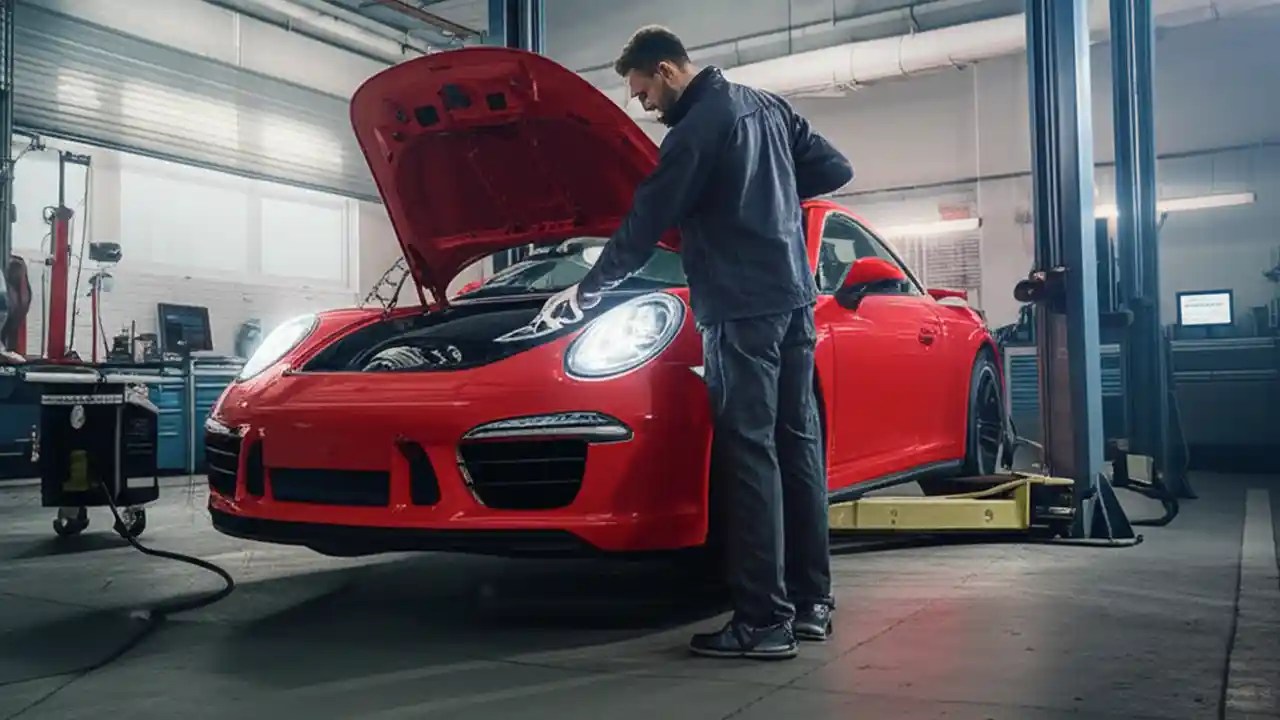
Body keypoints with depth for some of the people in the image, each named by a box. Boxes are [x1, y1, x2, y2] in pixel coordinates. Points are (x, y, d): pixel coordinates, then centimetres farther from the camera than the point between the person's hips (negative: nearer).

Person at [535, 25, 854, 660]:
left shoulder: (697, 128, -9)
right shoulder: (767, 105, 17)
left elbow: (644, 225, -6)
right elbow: (835, 169, 20)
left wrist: (585, 291, 5)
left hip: (742, 309, -9)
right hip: (793, 297, 9)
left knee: (750, 453, -8)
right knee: (797, 445, 9)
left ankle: (763, 621, -6)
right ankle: (811, 602, 16)